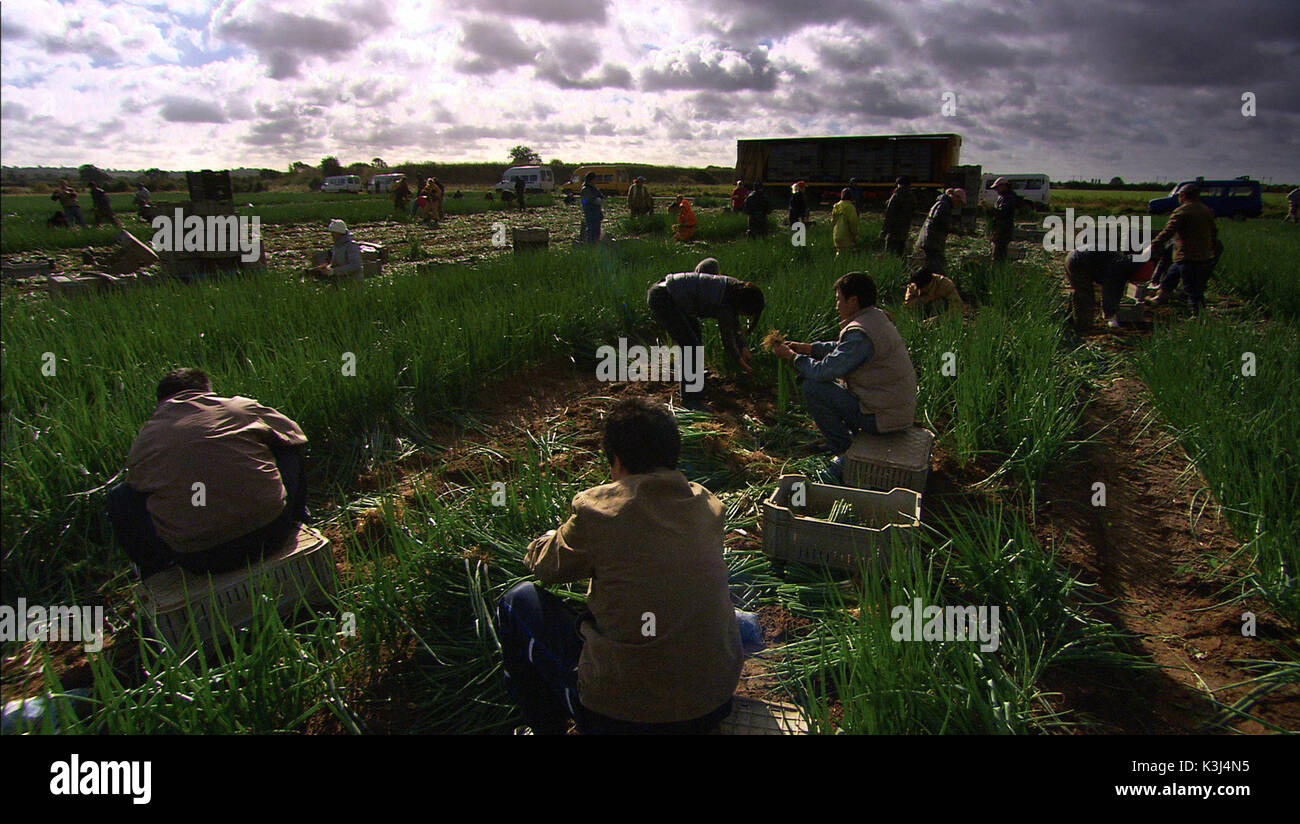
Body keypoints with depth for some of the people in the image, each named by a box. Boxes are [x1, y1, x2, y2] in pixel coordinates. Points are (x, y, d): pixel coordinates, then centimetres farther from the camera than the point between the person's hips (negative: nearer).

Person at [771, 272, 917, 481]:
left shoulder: (860, 333, -23)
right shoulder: (877, 317, 8)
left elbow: (823, 370, -22)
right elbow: (842, 347, 22)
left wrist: (792, 356, -5)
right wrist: (806, 348, 16)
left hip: (882, 418, -10)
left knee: (813, 387, -12)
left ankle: (846, 453, -2)